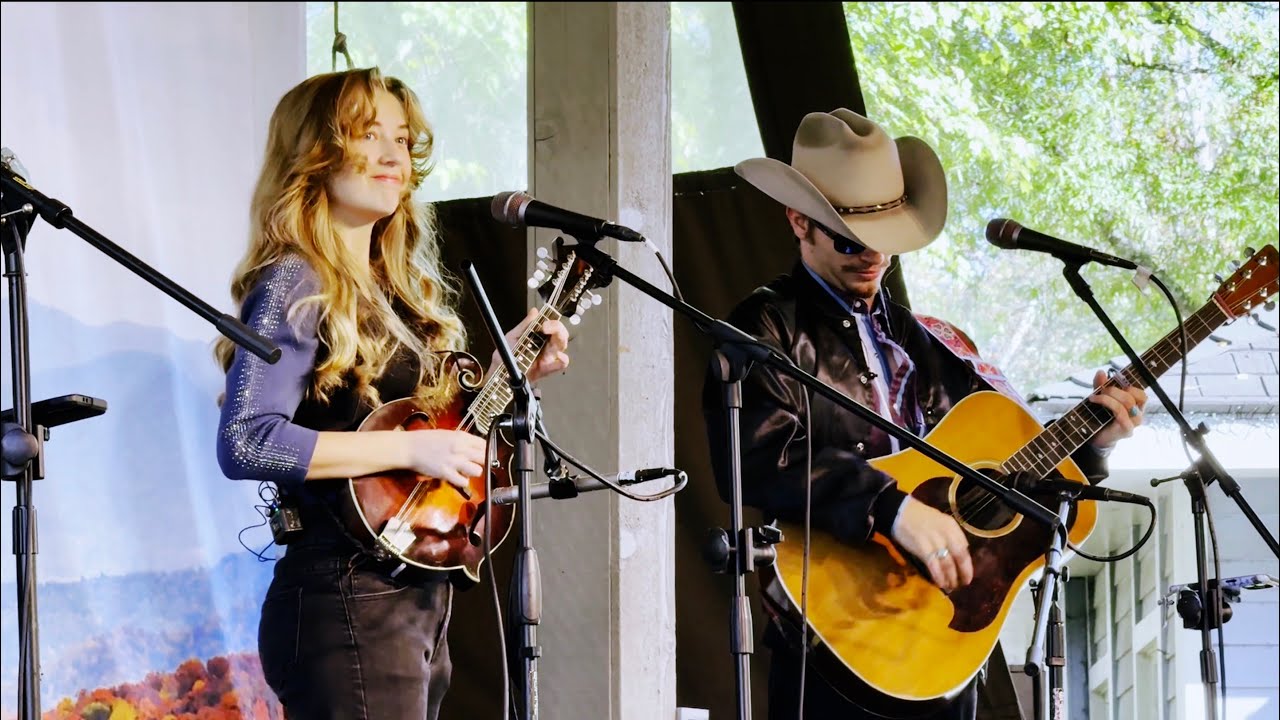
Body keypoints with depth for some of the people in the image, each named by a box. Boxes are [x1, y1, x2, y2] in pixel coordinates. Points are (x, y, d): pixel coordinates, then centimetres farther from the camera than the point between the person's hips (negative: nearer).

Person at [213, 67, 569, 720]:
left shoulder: (398, 288, 15)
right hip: (346, 604, -9)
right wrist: (410, 449, -23)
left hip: (419, 597, 9)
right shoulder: (296, 286, -10)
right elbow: (245, 443, -23)